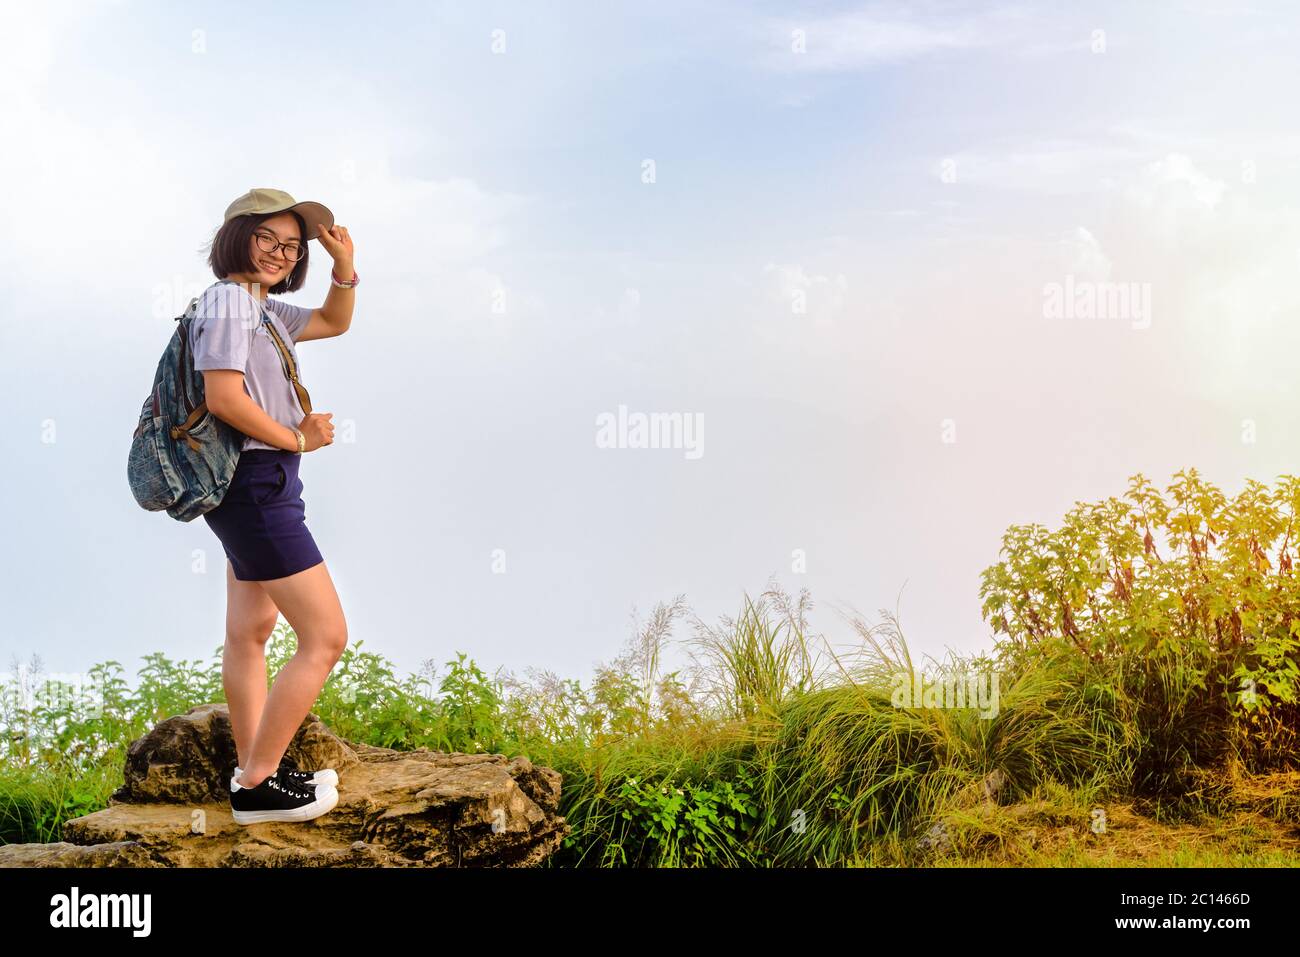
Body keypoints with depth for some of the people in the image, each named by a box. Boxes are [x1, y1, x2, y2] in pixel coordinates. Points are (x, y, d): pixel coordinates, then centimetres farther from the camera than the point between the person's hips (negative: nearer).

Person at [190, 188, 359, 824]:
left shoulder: (264, 308, 15)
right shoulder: (228, 300, -14)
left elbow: (333, 322, 27)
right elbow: (223, 396, -23)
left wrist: (344, 263, 10)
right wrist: (297, 439, -13)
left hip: (250, 489, 11)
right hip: (256, 483, -11)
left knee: (250, 630, 16)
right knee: (325, 636, -8)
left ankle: (253, 772, 27)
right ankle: (257, 786, -2)